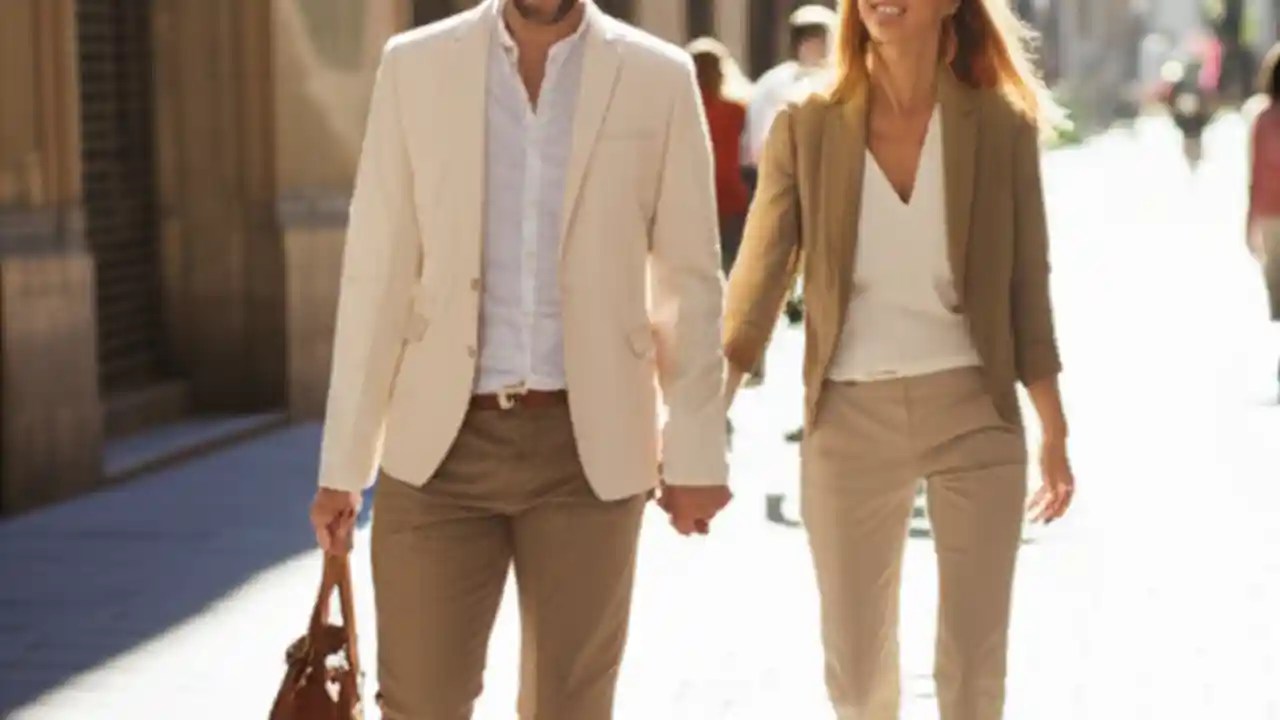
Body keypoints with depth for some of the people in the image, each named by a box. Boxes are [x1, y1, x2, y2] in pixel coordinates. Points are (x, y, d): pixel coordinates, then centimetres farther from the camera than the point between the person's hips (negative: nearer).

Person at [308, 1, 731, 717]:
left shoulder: (658, 79, -1)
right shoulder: (415, 65, 1)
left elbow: (689, 278, 3)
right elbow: (379, 272, 2)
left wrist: (695, 454, 2)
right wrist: (345, 462, 1)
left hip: (587, 445, 0)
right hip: (443, 441, 0)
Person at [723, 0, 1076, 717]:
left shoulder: (1002, 127, -2)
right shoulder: (806, 128, -3)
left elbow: (1028, 292, 4)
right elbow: (756, 285, -3)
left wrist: (1055, 432, 6)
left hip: (974, 415, 0)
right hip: (849, 421, 0)